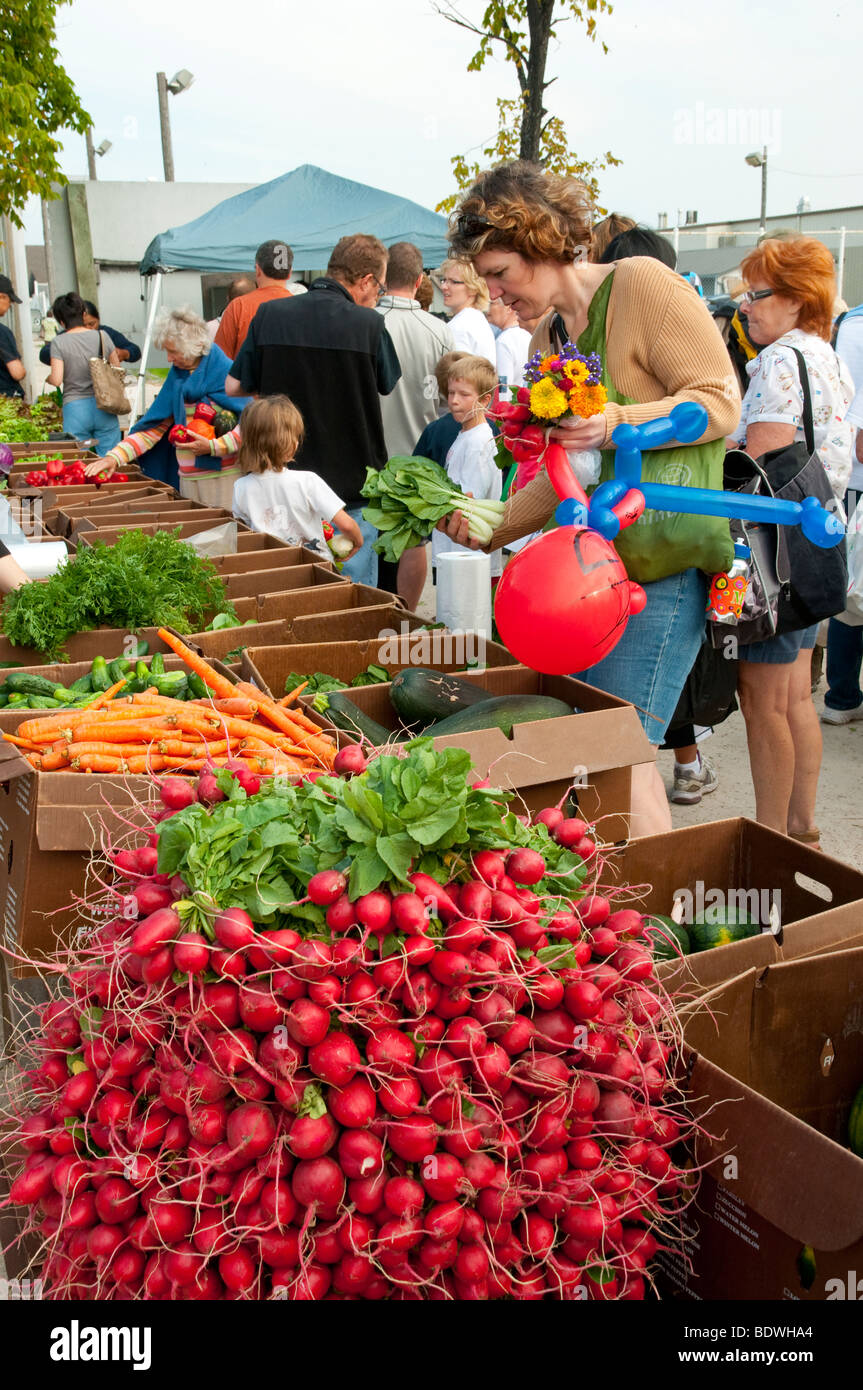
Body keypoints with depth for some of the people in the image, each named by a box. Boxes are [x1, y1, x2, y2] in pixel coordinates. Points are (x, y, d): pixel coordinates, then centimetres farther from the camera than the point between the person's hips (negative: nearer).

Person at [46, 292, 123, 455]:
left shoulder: (58, 342, -5)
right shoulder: (102, 336, 1)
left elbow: (56, 380, -9)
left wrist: (48, 378, 12)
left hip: (75, 408, -2)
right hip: (103, 408, 2)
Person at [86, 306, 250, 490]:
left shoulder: (226, 373, -7)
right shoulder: (177, 378, 12)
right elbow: (154, 427, 11)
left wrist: (212, 446, -21)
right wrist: (114, 457, 2)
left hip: (225, 479, -5)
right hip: (189, 479, 5)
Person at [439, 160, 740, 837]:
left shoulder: (641, 283, -5)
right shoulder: (547, 339, 19)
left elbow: (720, 401, -10)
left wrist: (617, 423, -23)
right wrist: (492, 525, 13)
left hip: (663, 560, -8)